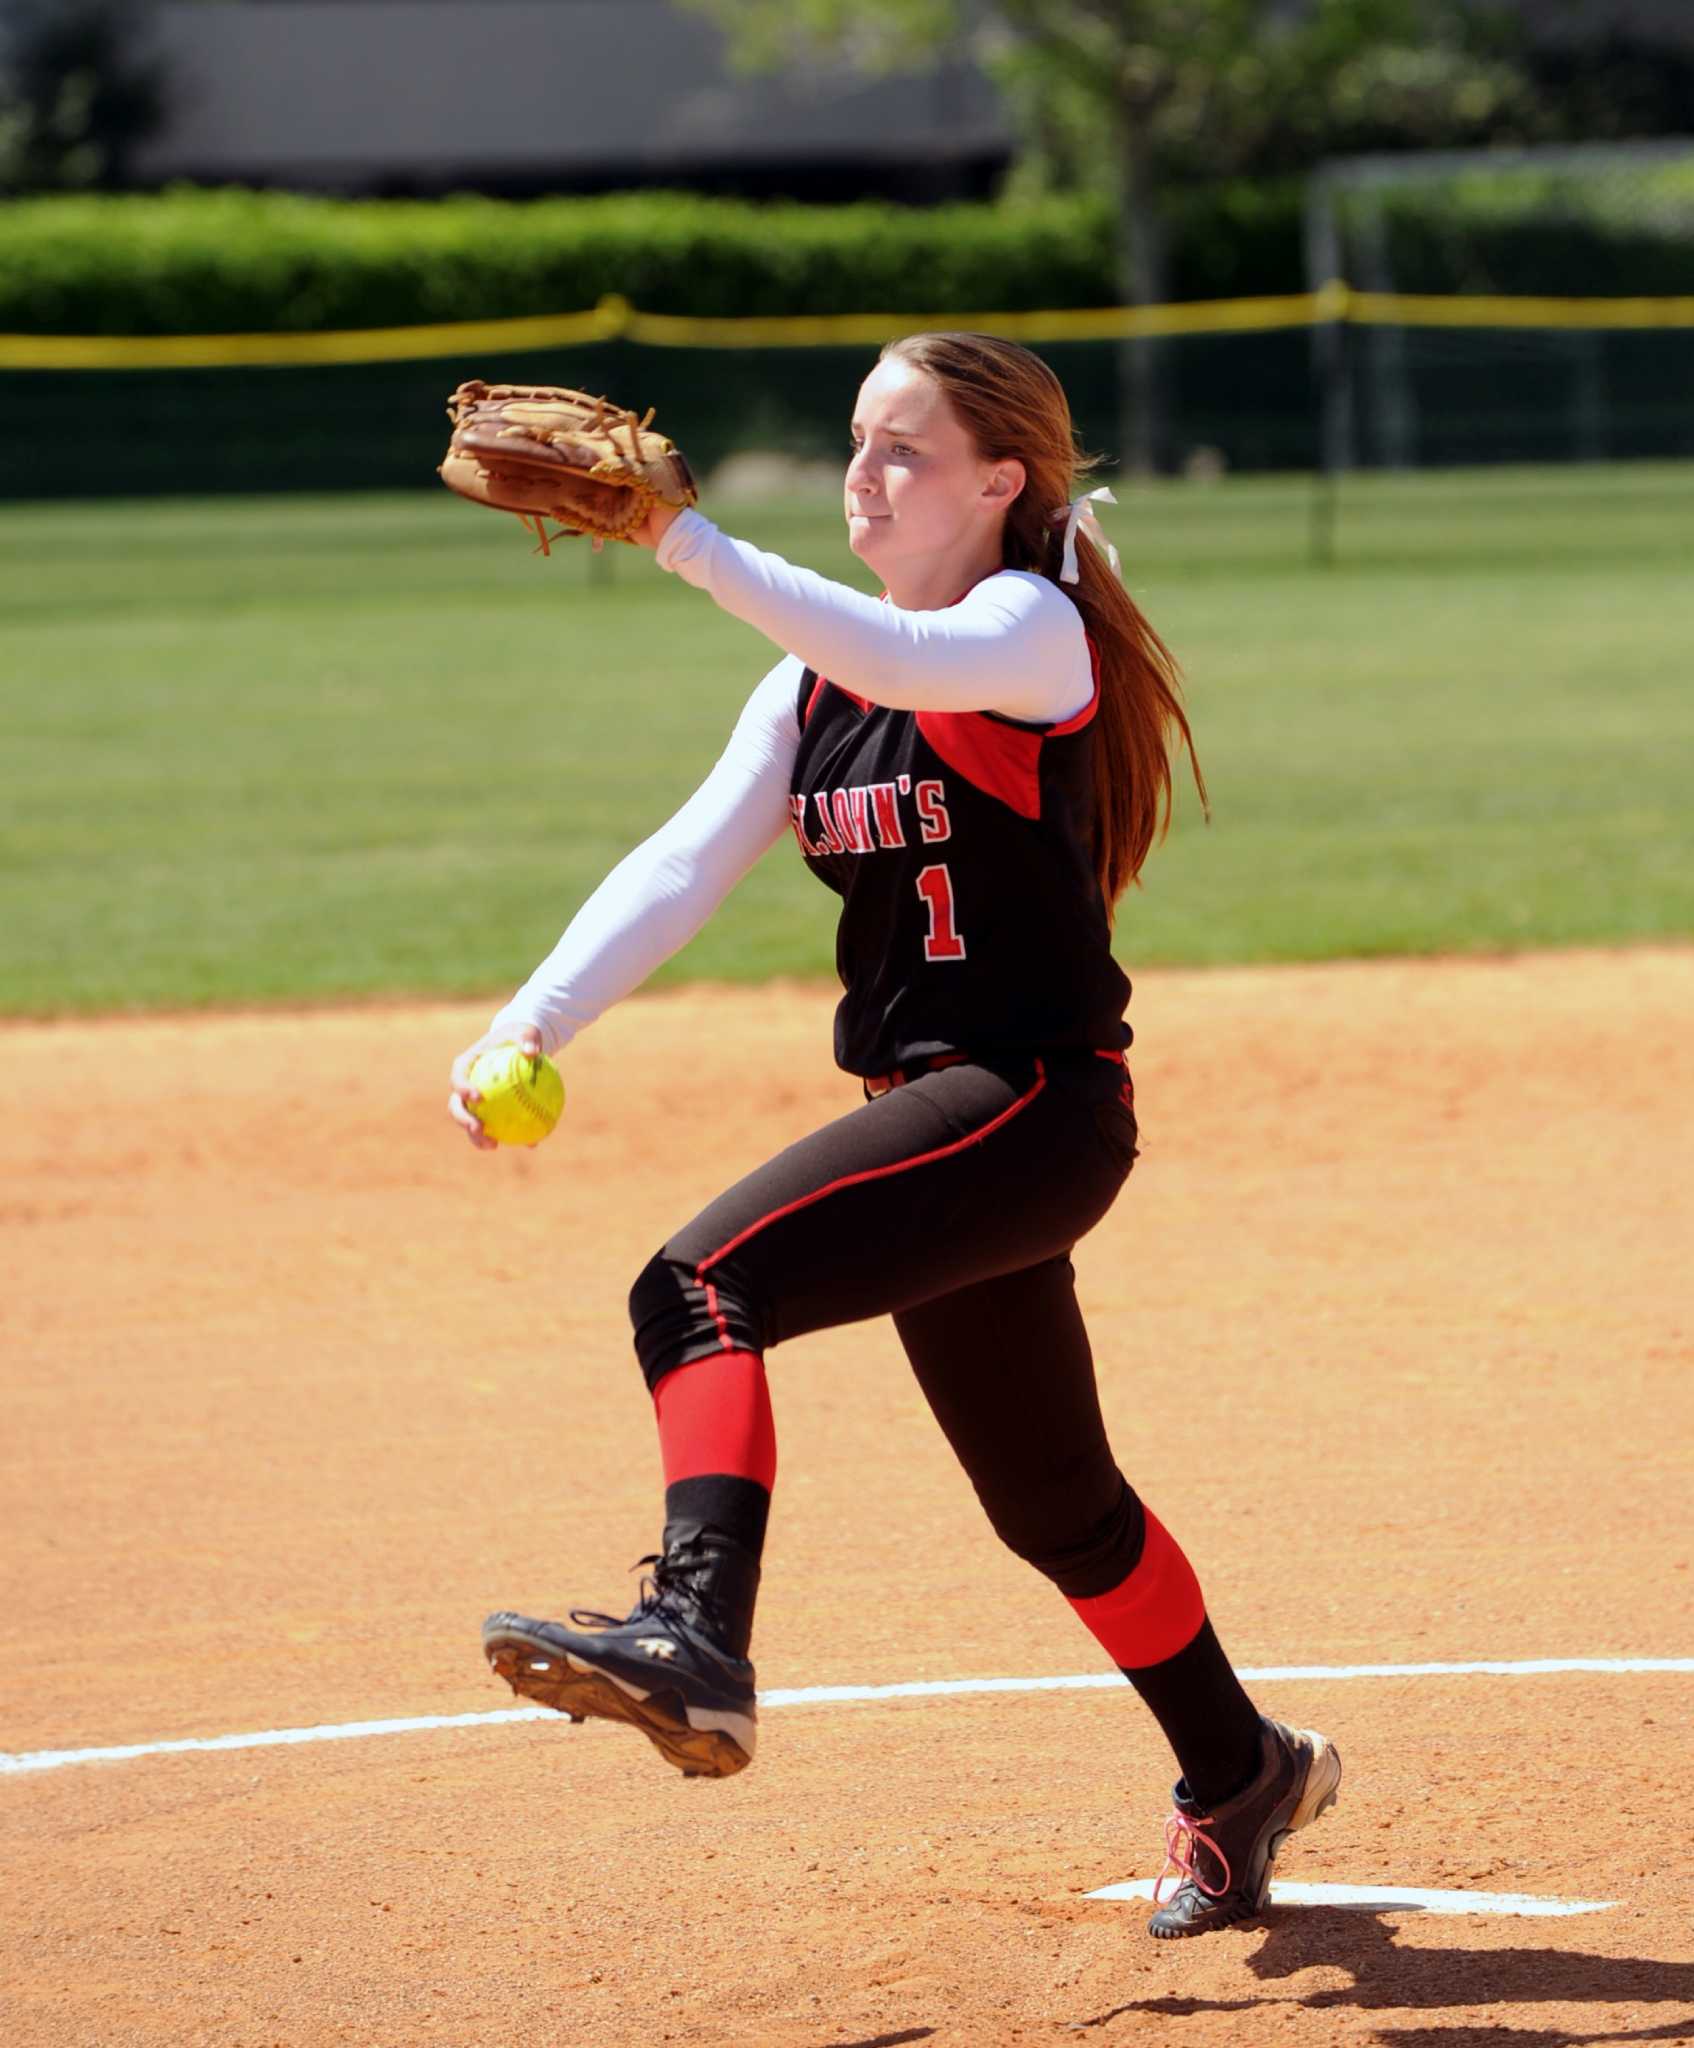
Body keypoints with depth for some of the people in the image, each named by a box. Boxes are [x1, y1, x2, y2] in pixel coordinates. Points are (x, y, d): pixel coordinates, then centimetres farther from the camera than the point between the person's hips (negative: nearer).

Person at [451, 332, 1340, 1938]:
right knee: (1052, 1504, 21)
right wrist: (531, 1026, -14)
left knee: (703, 1287, -27)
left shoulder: (1037, 630, -9)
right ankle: (1242, 1777, 40)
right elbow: (682, 866, 1)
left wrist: (683, 543, -40)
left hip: (1038, 1099, -9)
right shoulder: (811, 688, 13)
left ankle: (695, 1646, -42)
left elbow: (906, 662, -33)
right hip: (934, 1119, 9)